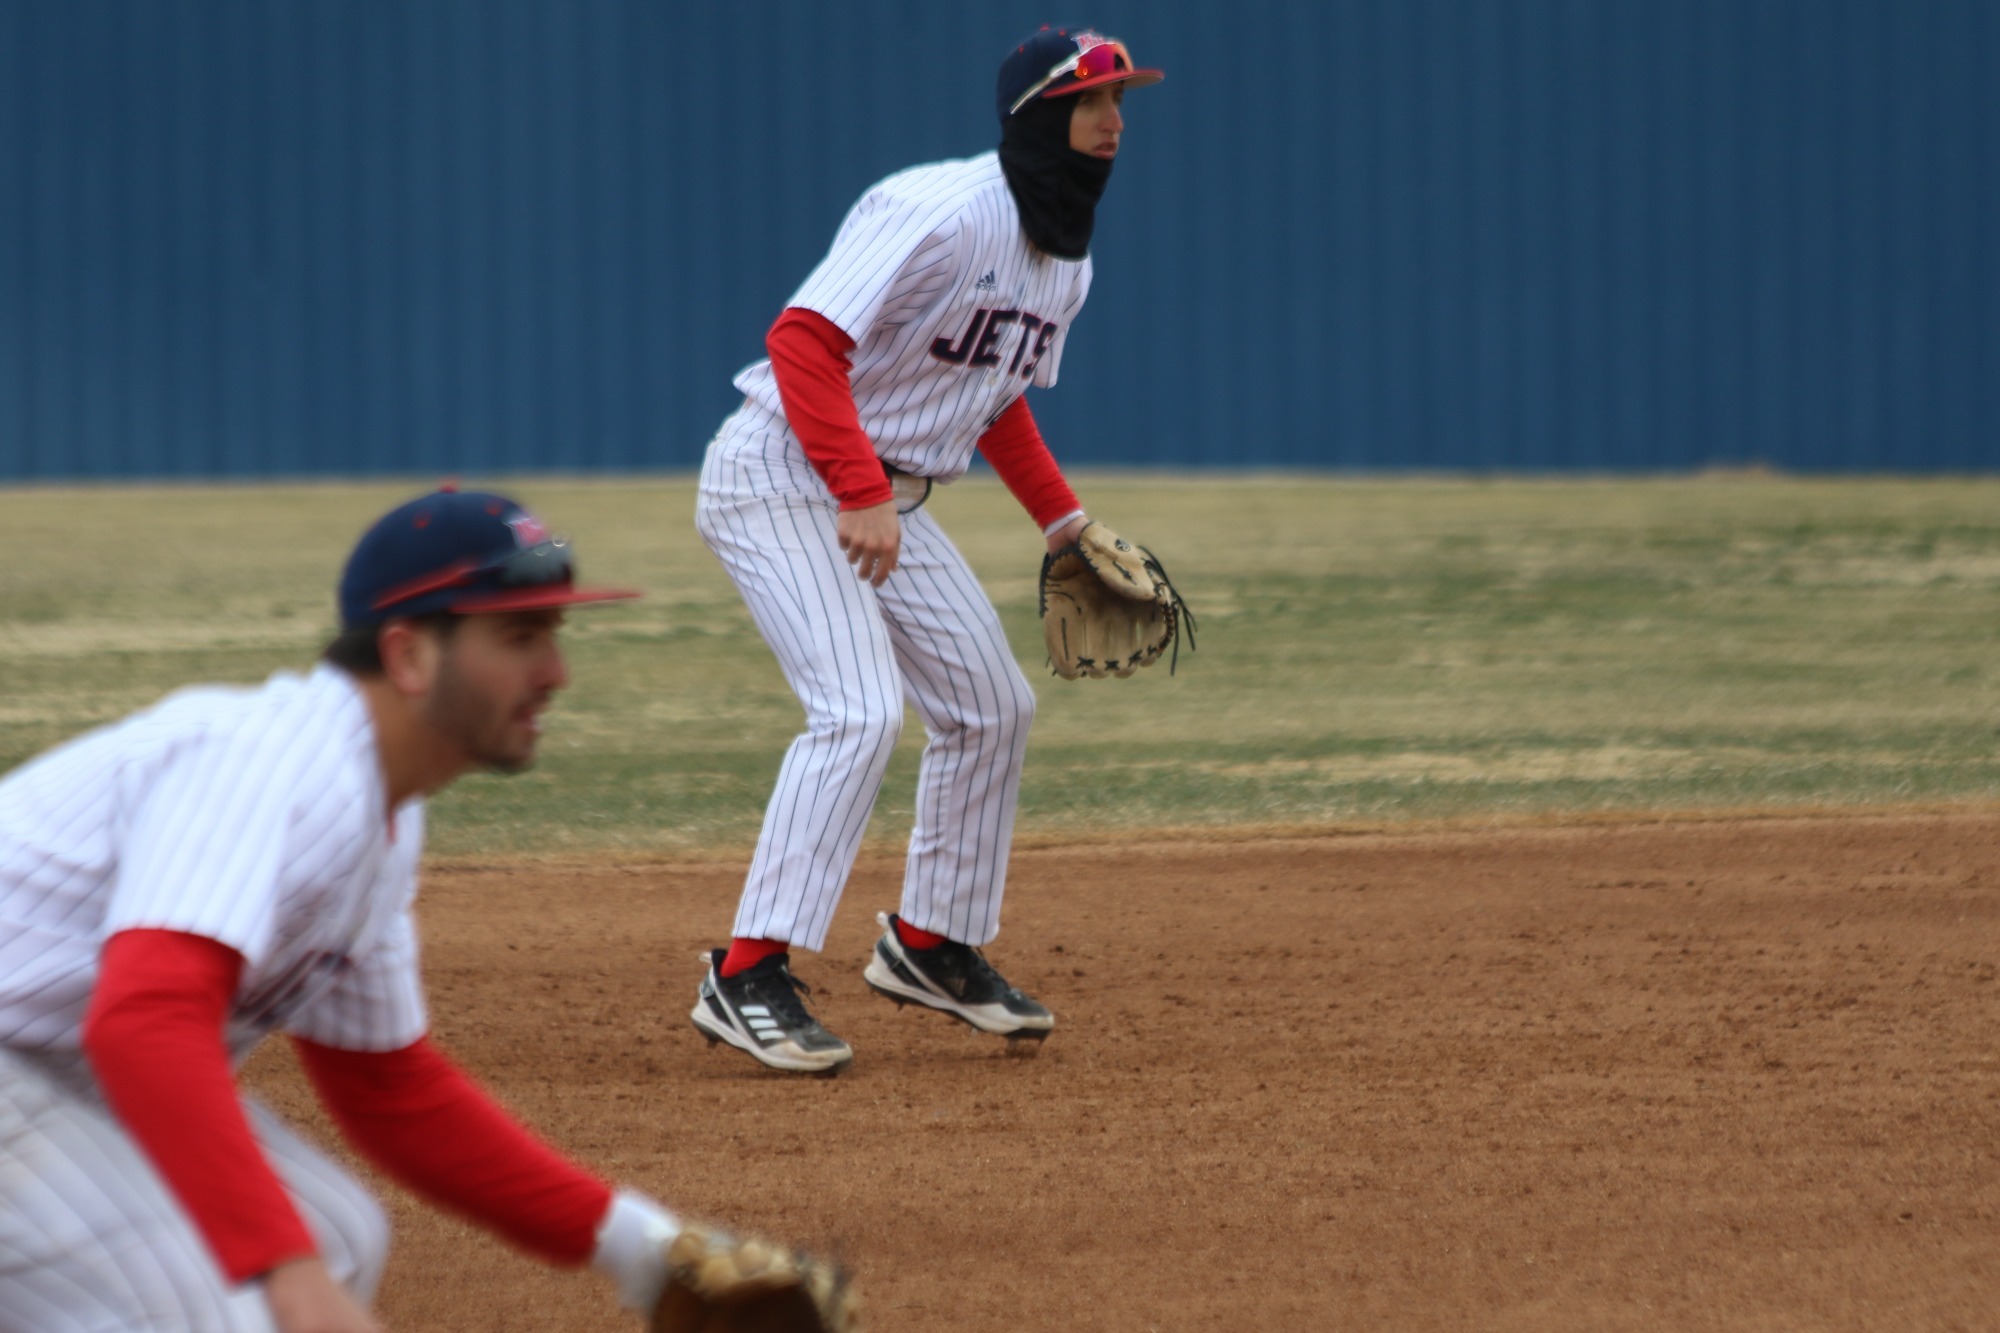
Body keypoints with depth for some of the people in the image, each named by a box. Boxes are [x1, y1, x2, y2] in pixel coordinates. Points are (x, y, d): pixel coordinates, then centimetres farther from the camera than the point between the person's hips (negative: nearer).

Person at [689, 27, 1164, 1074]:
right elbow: (803, 339, -29)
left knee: (991, 707, 13)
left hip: (888, 498, 10)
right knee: (860, 708, -23)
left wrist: (1063, 518, 13)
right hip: (782, 477, -10)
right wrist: (860, 496, -34)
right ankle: (747, 978, -22)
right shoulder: (941, 213, -22)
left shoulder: (1066, 262, 8)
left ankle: (930, 945, 30)